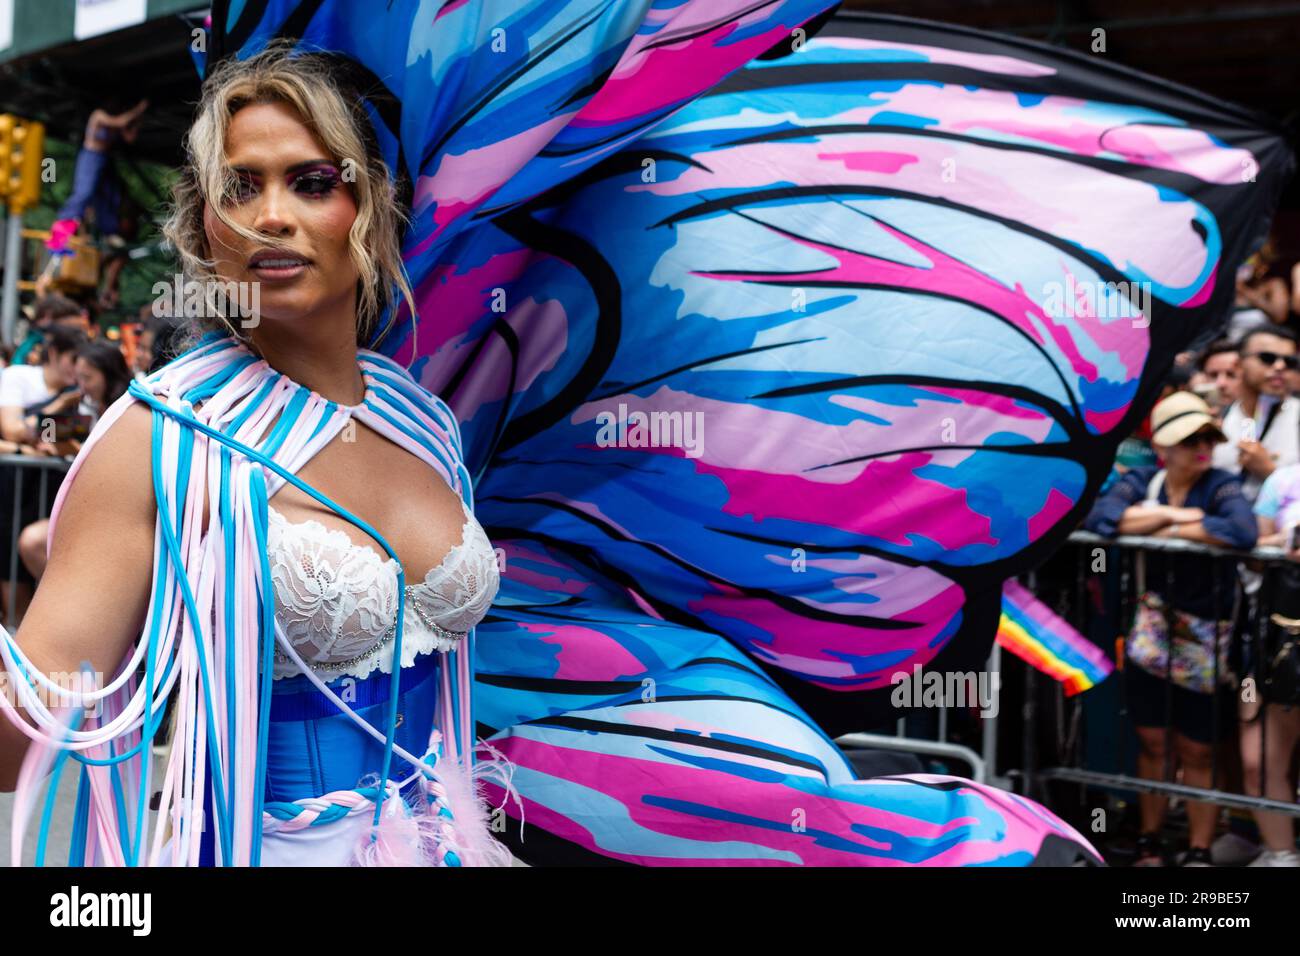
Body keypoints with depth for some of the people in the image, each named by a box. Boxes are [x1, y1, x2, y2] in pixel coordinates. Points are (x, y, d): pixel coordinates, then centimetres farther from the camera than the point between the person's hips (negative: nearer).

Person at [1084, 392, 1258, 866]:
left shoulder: (1222, 485, -10)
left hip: (1205, 636, -2)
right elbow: (1098, 516, -18)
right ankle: (1149, 844, 25)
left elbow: (1244, 532, -31)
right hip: (1150, 629, 3)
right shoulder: (1141, 481, 0)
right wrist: (1169, 514, -21)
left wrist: (1171, 529, -22)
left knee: (1196, 751, 8)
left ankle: (1199, 852, 21)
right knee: (1151, 742, 10)